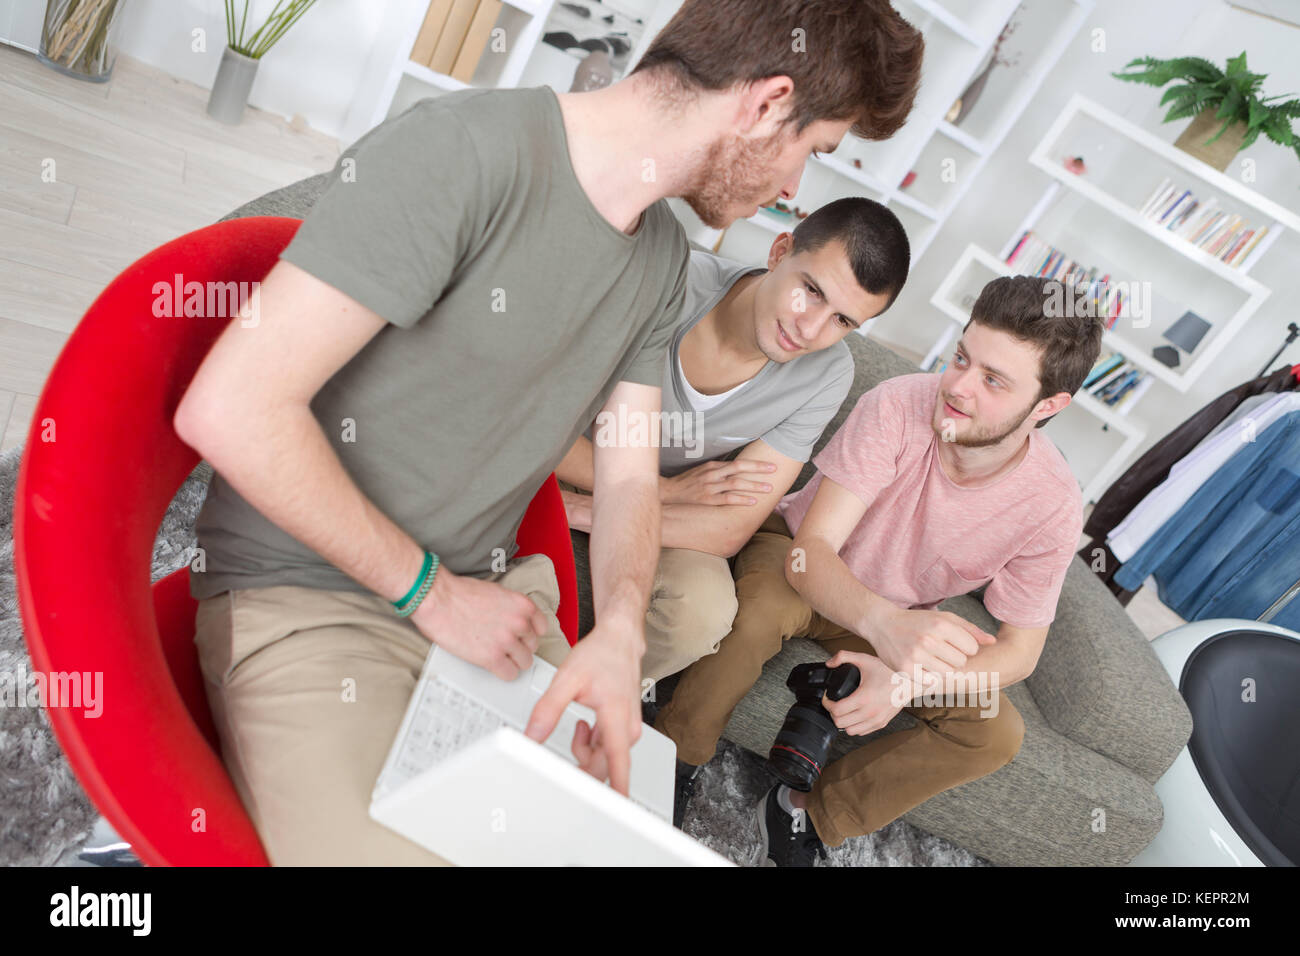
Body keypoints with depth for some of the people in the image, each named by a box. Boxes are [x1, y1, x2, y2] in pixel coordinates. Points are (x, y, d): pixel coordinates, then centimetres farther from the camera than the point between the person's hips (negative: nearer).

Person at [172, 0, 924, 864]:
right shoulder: (463, 152, -21)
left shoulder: (664, 257, 5)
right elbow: (231, 408, -23)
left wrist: (620, 627, -13)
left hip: (488, 598, 7)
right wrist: (433, 591, -15)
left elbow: (629, 475, 6)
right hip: (304, 598, -6)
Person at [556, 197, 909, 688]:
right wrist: (664, 490, -25)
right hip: (571, 467, -1)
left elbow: (729, 532, -20)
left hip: (676, 517, 2)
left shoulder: (824, 375, -20)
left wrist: (574, 509, -29)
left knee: (705, 610, -30)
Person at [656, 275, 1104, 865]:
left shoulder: (1053, 507, -21)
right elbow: (809, 551, -33)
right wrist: (882, 621, -55)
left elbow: (1020, 651, -13)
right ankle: (676, 758, -9)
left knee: (997, 734, -16)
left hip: (901, 621, 3)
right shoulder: (898, 408, -30)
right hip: (803, 571, -2)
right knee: (761, 603, -36)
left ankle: (808, 815, -3)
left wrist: (910, 682, -33)